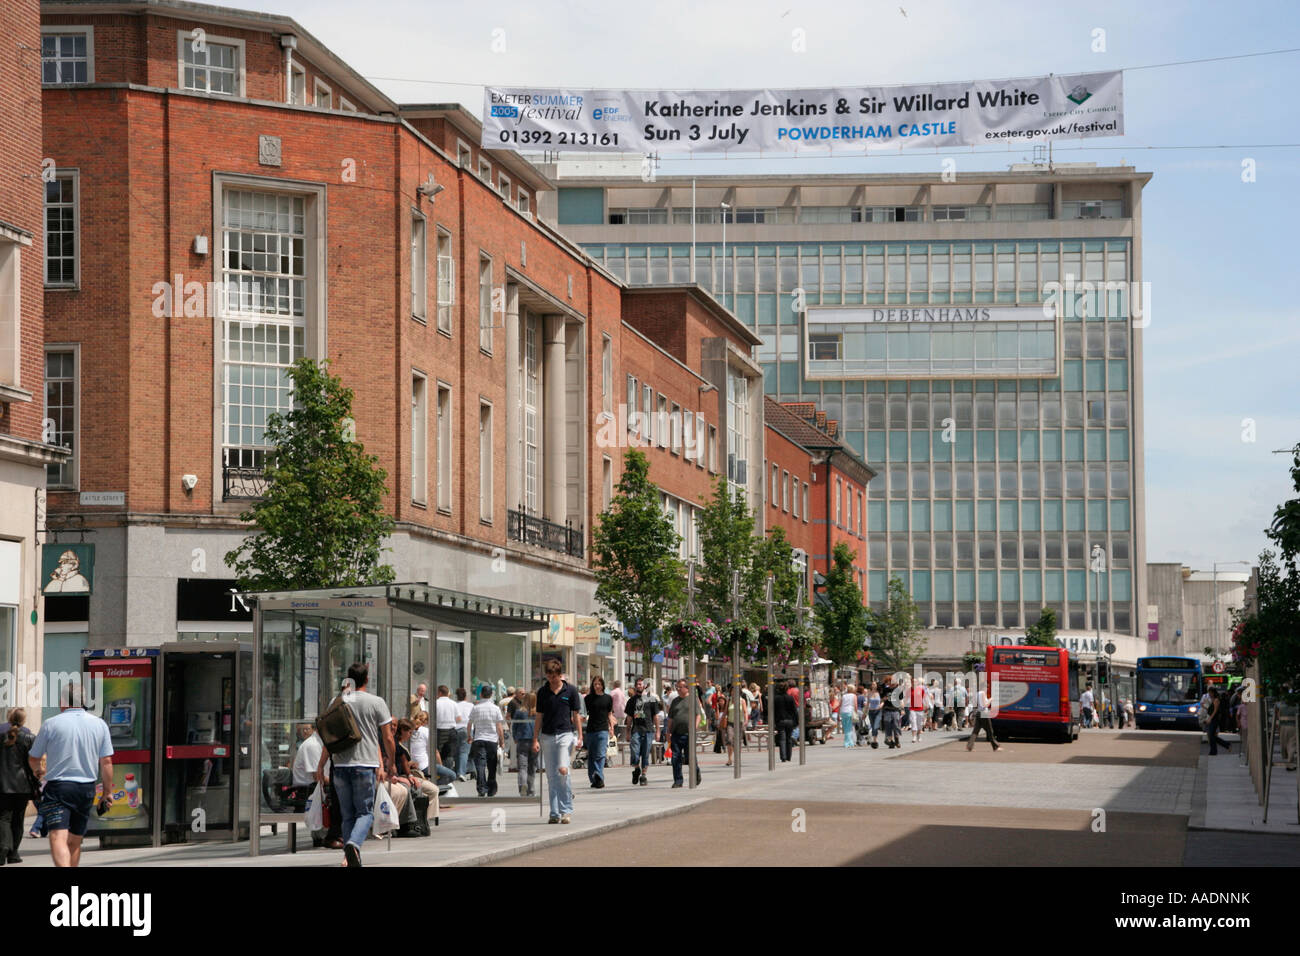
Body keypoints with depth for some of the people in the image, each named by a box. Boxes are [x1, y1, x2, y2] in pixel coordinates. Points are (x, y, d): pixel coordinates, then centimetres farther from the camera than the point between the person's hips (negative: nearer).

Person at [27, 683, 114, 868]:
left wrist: (38, 770, 30)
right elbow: (106, 762, 3)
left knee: (58, 838, -15)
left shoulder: (51, 724, -4)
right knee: (74, 842, 17)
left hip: (58, 786, -4)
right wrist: (108, 793, 11)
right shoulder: (99, 725, 4)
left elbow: (33, 759, 8)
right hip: (87, 789, 4)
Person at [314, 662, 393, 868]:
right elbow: (387, 738, 2)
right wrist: (390, 762, 17)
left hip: (341, 764, 3)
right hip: (365, 765, -3)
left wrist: (321, 765, 12)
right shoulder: (376, 703, 0)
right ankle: (353, 843, -26)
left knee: (348, 815, 10)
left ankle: (351, 859, 8)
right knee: (365, 812, 1)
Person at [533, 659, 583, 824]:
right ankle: (555, 813, 7)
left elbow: (576, 715, 5)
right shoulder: (542, 692, 7)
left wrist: (580, 736, -3)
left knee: (562, 770, -17)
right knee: (551, 776, 3)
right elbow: (539, 717, 11)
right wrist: (535, 740, 6)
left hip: (565, 734, -3)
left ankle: (567, 811, -8)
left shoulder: (570, 691, 1)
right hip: (547, 736, 3)